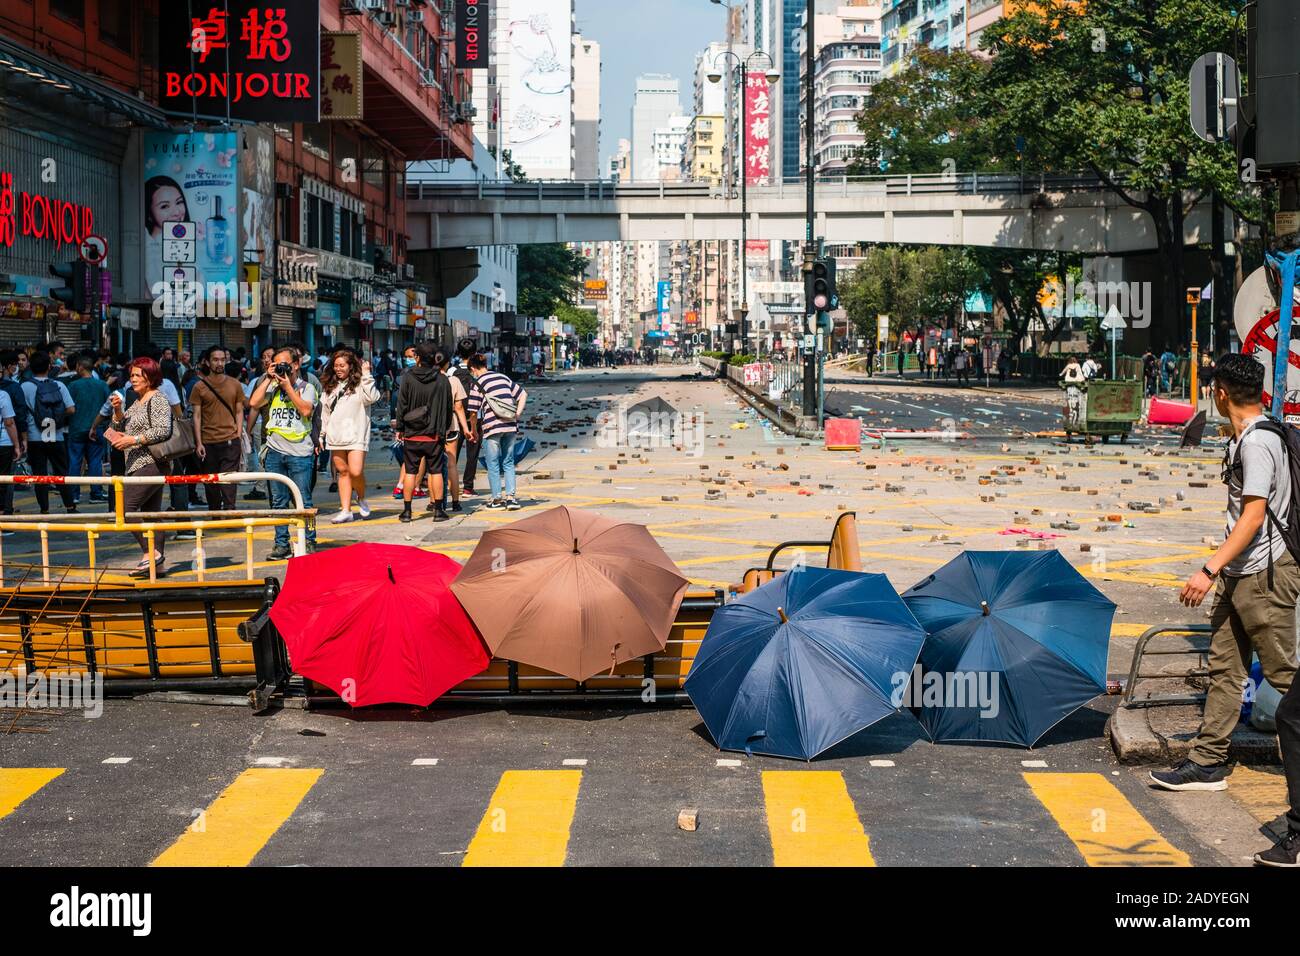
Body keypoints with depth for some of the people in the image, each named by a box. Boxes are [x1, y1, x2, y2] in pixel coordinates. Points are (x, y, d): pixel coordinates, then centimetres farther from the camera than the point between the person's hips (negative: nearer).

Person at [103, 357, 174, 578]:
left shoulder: (158, 400, -9)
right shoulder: (137, 402, 20)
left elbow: (162, 431, -20)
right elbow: (121, 428, 22)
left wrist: (132, 440, -20)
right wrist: (118, 411, 4)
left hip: (151, 464, -10)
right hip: (138, 466, 10)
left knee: (125, 506, -16)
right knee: (151, 513, 8)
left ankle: (151, 552, -14)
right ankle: (156, 561, 9)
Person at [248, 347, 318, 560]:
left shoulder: (306, 388, 2)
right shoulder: (273, 388, 11)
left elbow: (306, 410, -16)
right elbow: (254, 402, -2)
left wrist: (288, 386, -12)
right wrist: (268, 379, -1)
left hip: (300, 453, -4)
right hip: (275, 452, 4)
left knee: (303, 501, -2)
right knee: (279, 502, 8)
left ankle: (309, 543, 7)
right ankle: (281, 544, 13)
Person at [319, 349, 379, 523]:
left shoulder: (360, 384, 0)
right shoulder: (330, 387, 16)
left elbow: (371, 398, -19)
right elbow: (325, 413, 21)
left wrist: (366, 375, -18)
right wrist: (321, 435, 18)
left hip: (356, 435, -5)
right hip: (336, 437, 5)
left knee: (356, 472, -15)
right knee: (343, 472, 5)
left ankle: (362, 499, 13)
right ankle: (345, 510, 7)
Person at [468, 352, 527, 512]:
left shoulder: (478, 383, -2)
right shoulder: (503, 378, 14)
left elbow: (474, 412, -2)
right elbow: (523, 394, 15)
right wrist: (518, 414, 10)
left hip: (492, 426, -5)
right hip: (510, 426, 5)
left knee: (493, 465, 6)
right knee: (508, 463, 13)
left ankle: (497, 499, 8)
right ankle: (511, 497, 4)